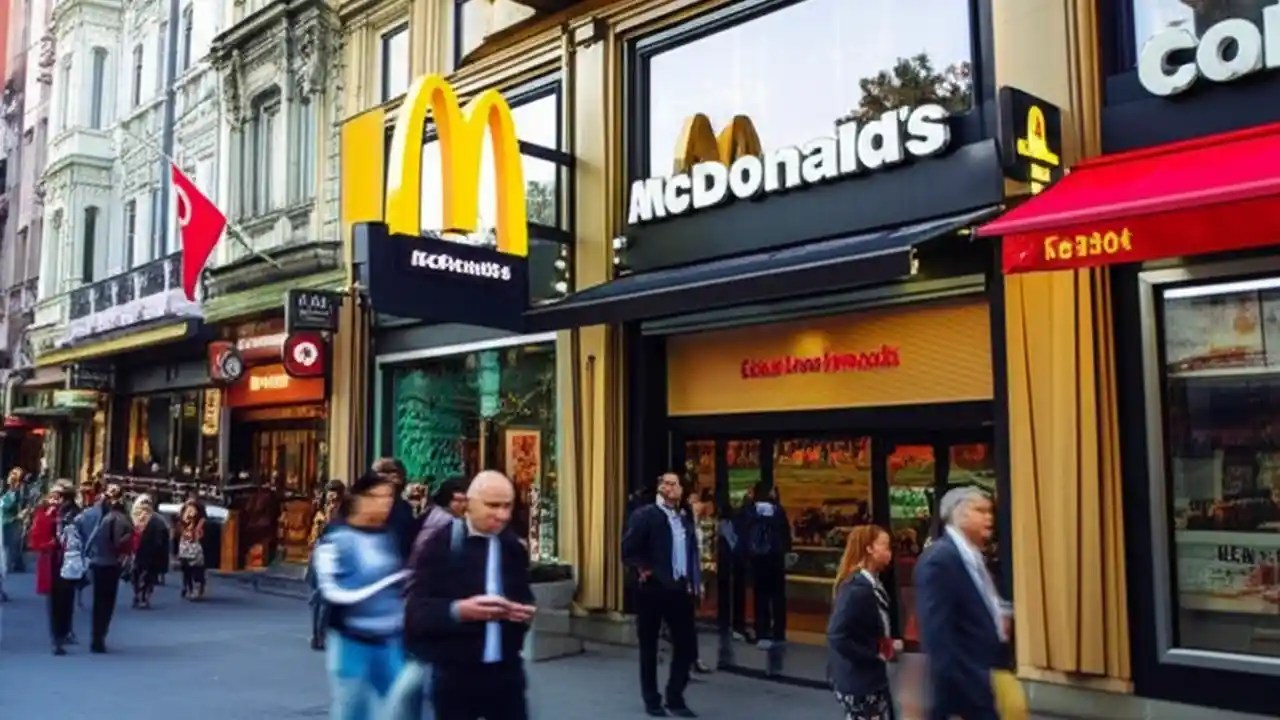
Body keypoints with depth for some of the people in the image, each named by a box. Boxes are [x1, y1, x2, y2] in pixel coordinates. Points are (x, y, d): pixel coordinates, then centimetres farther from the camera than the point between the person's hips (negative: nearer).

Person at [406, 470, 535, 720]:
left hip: (506, 670, 4)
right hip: (455, 674, -3)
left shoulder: (513, 547, 7)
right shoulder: (440, 545, -7)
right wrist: (457, 611, -27)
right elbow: (416, 611, -10)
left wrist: (524, 611, -5)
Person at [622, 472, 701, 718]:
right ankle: (652, 700, 20)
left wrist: (693, 581, 6)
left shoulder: (685, 519, 12)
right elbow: (629, 551, -11)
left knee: (686, 644, 4)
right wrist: (643, 570, -18)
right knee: (649, 646, 8)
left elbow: (692, 551, 16)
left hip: (680, 589, 5)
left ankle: (675, 697, 19)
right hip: (653, 589, -5)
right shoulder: (644, 515, -7)